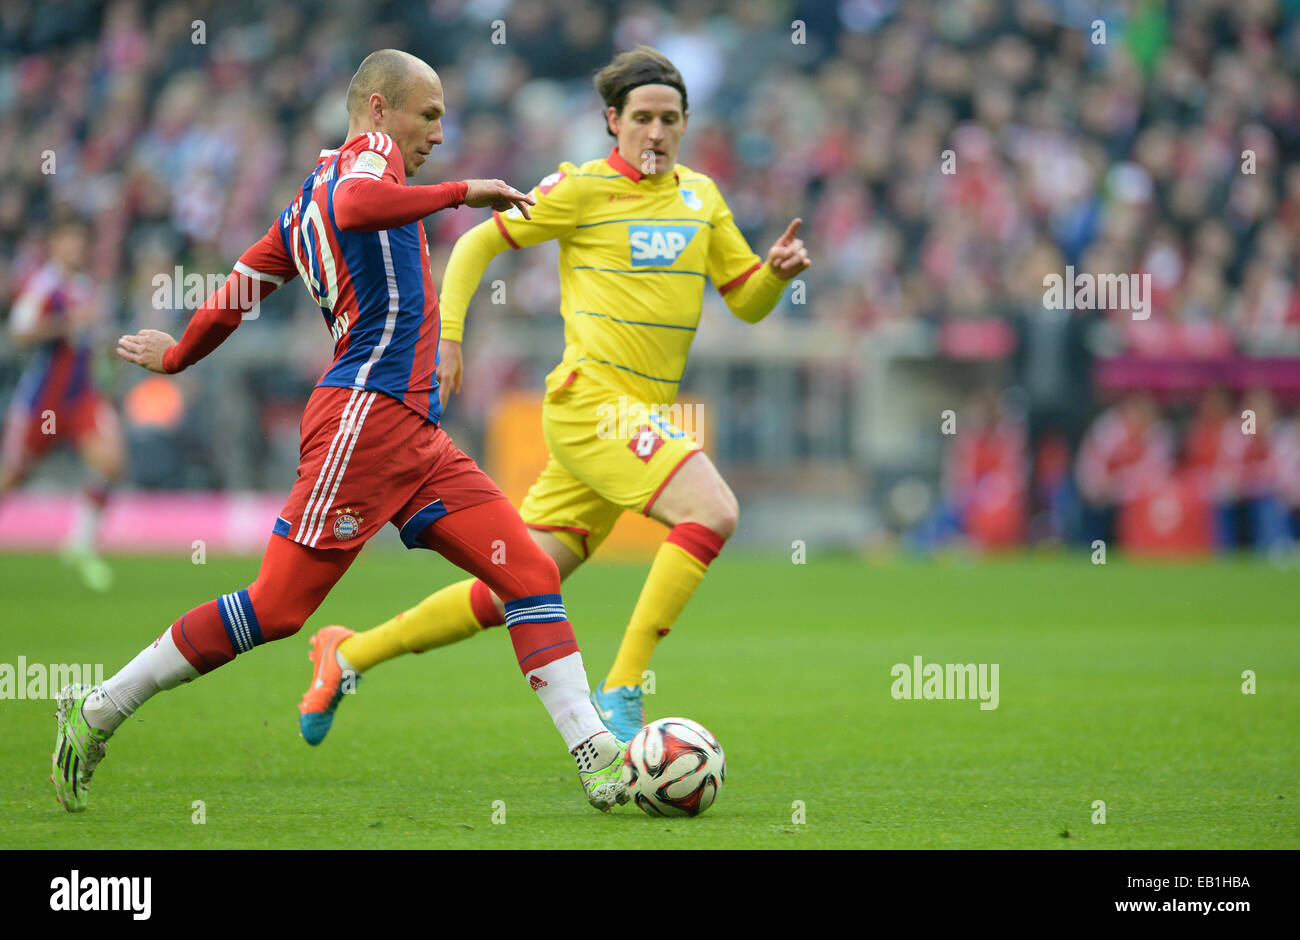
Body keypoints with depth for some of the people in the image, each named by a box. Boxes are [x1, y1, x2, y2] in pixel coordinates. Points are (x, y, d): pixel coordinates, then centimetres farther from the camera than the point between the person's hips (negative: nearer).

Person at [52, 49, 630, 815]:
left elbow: (237, 292, 27)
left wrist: (177, 356, 41)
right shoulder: (371, 150, -1)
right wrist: (461, 193, -20)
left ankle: (598, 755, -7)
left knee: (534, 574, -1)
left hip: (417, 434, 10)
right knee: (279, 608, -9)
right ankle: (100, 711, 2)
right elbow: (355, 207, -26)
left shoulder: (303, 206, 24)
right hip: (367, 414, -10)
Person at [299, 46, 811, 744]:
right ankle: (620, 692, -22)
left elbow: (748, 302, 18)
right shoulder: (584, 188, -3)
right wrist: (445, 334, -6)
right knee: (713, 510, -26)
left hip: (643, 418, 7)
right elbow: (477, 244, 4)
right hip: (591, 399, -7)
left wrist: (777, 271, -3)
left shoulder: (700, 196, 15)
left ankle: (352, 654, 21)